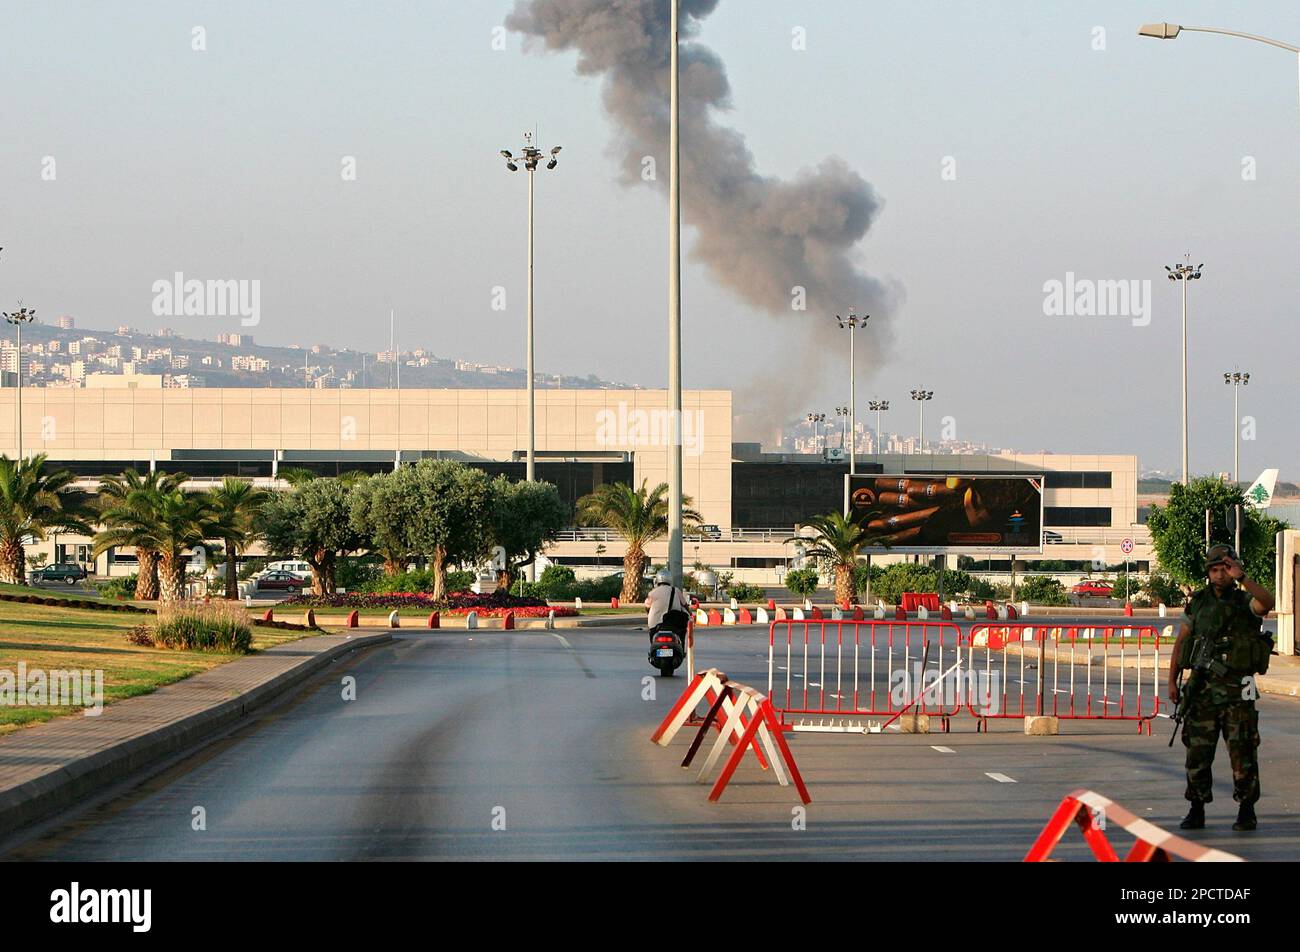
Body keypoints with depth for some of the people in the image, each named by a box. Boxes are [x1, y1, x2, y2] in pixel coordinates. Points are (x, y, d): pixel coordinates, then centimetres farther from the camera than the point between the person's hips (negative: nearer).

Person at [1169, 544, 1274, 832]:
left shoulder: (1246, 602, -1)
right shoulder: (1198, 603, 9)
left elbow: (1267, 602, -26)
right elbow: (1180, 643, 13)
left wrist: (1241, 578, -34)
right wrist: (1172, 681, 7)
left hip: (1237, 689, -3)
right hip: (1202, 688, 3)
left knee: (1242, 752, -2)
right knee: (1197, 752, 3)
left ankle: (1247, 811, 9)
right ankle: (1196, 811, 12)